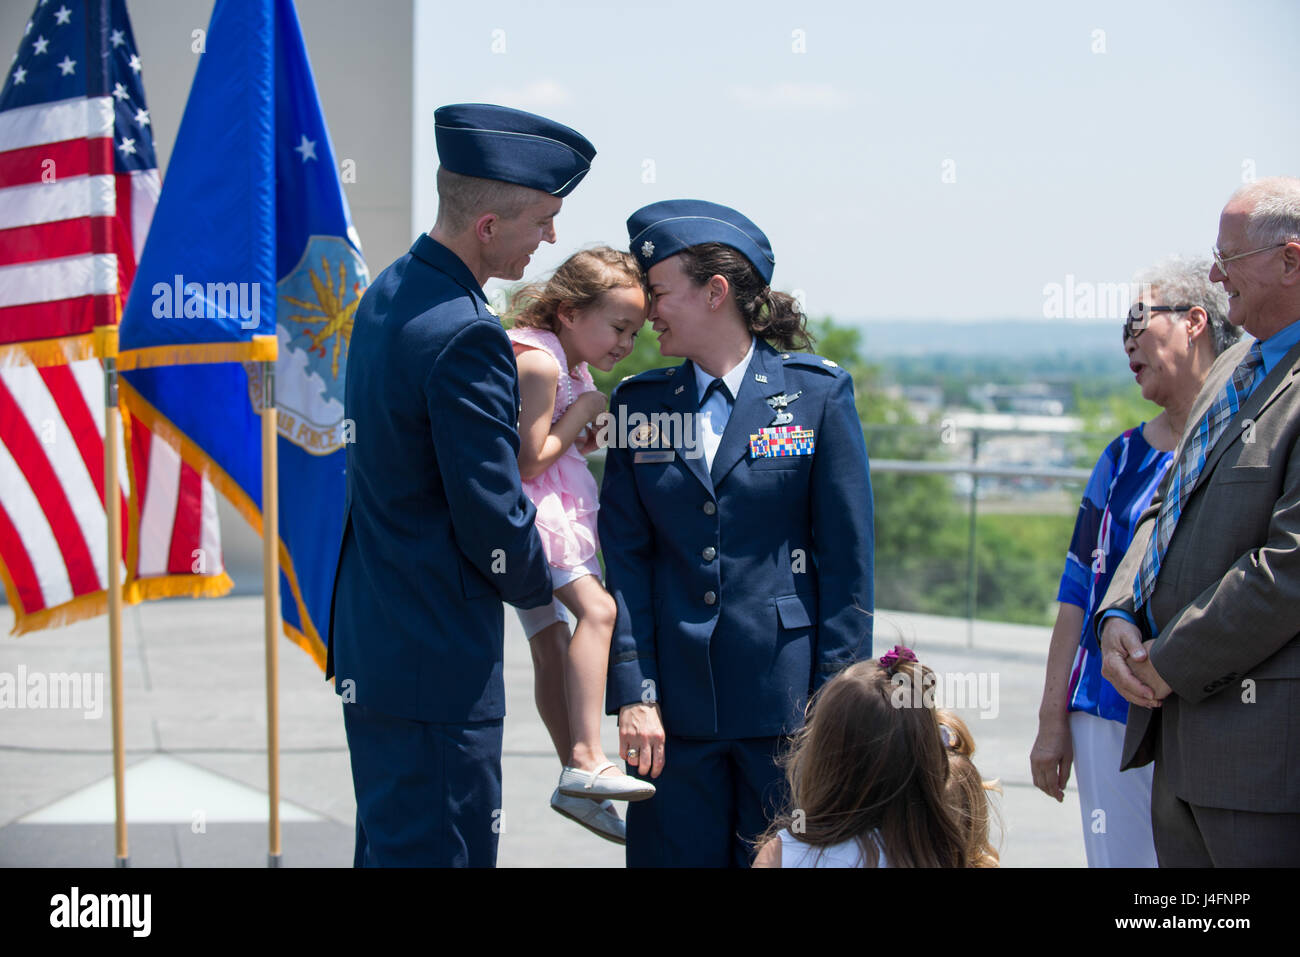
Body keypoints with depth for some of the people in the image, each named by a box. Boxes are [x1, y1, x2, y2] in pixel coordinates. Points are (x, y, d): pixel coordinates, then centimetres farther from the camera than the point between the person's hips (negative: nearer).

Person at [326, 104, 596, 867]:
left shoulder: (391, 291, 8)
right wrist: (538, 585, 1)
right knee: (441, 850, -4)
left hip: (370, 643, 10)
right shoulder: (465, 336, -22)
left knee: (390, 845, 18)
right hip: (437, 662, -10)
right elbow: (493, 519, -19)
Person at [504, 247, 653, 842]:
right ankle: (585, 760, -27)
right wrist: (581, 415, -12)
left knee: (552, 647, 14)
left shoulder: (575, 368, 14)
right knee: (596, 608, -23)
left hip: (557, 514, 11)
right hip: (528, 513, -11)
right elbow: (528, 460, -21)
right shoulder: (538, 361, -18)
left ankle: (576, 780, 20)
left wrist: (587, 438, 3)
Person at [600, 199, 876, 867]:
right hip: (674, 701, 2)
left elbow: (847, 557, -1)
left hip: (784, 690, -2)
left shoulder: (818, 394, 1)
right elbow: (623, 556, 4)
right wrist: (633, 692, -6)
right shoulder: (640, 405, 9)